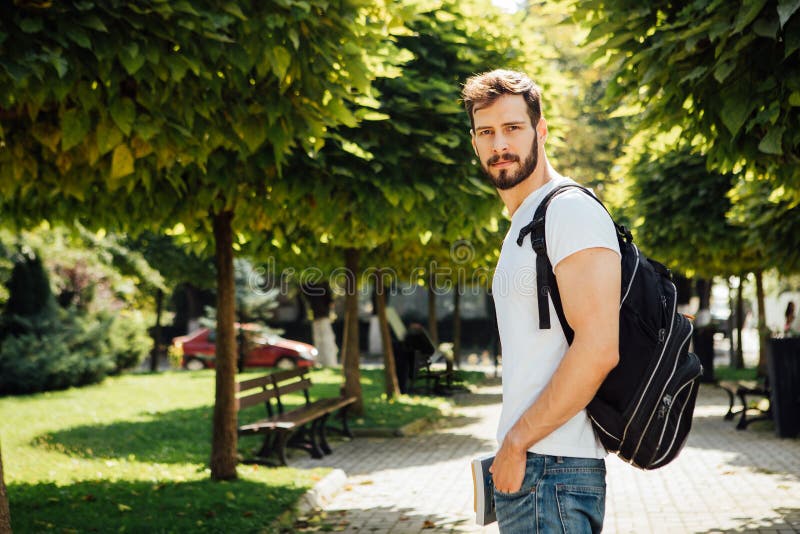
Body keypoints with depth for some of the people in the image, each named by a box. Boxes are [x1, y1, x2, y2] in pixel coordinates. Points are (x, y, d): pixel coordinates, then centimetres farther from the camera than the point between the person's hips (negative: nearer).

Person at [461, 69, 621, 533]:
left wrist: (515, 443, -16)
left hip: (551, 471, -10)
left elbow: (599, 349, -21)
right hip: (520, 466, 10)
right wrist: (511, 449, 15)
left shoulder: (571, 210, -11)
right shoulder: (522, 226, 20)